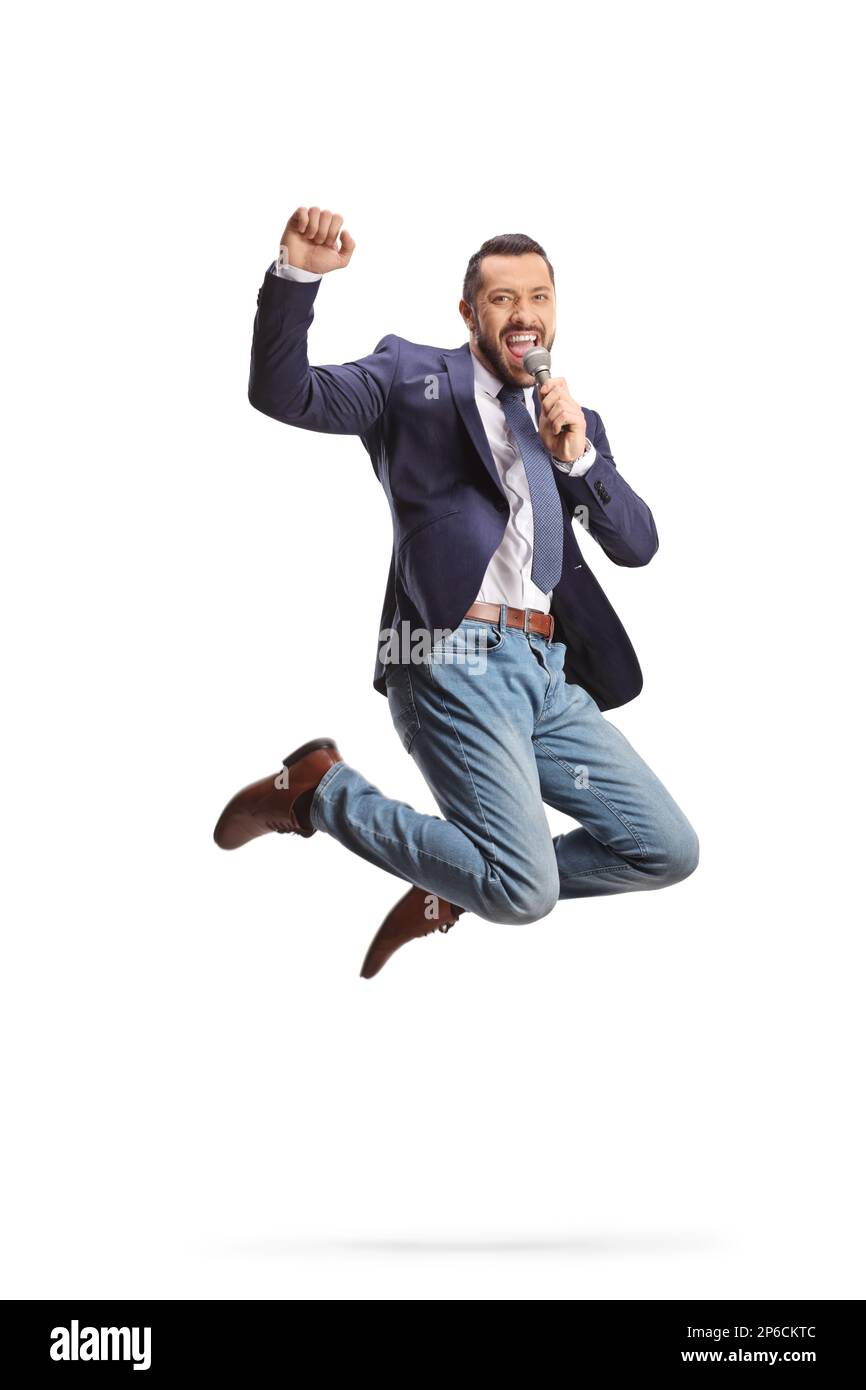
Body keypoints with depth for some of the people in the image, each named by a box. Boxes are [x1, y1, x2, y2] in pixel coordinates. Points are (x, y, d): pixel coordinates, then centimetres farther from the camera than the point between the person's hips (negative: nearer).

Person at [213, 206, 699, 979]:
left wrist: (578, 457, -4)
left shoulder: (574, 421, 24)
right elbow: (283, 393, -4)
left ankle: (448, 896, 16)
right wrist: (298, 275, -17)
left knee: (669, 852, 1)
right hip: (456, 661, -6)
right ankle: (317, 788, 3)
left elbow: (638, 545, 12)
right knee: (526, 893, -18)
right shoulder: (413, 378, 9)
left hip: (548, 673, 7)